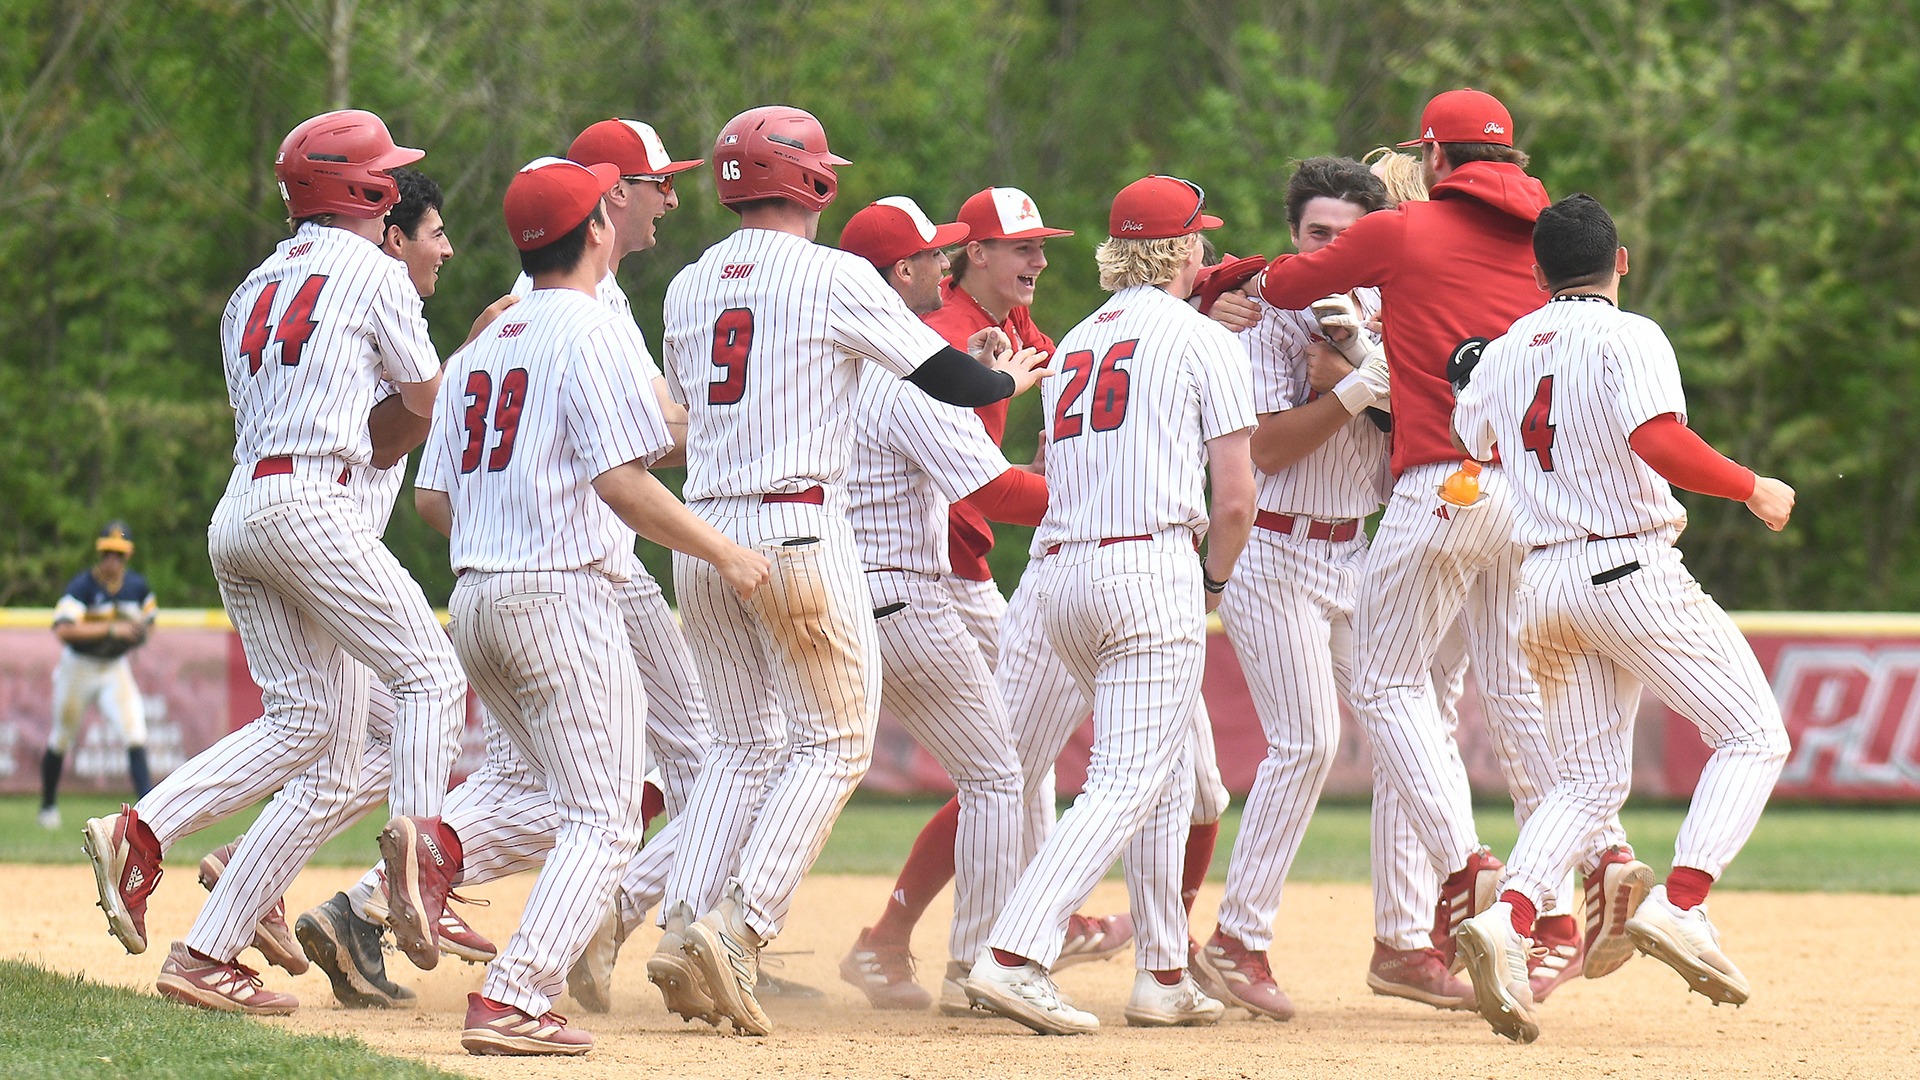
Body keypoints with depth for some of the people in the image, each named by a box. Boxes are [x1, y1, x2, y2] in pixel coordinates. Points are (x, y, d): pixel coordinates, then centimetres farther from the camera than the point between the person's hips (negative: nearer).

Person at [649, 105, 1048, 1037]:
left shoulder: (688, 288, 11)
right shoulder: (834, 276, -6)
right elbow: (946, 379, -4)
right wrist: (1010, 378, 17)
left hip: (701, 535, 6)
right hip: (797, 530, -6)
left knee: (743, 742, 14)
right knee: (834, 740, 2)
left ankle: (684, 928, 1)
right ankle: (737, 926, -12)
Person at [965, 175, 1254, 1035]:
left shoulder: (1074, 343, 19)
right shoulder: (1202, 341, 1)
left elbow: (1056, 475, 17)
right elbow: (1235, 496, -4)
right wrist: (1215, 580, 14)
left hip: (1059, 575, 7)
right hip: (1152, 567, -7)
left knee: (1167, 778, 20)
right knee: (1128, 785, -10)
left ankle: (1164, 976, 18)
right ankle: (1013, 955, -25)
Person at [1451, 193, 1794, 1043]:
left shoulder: (1503, 353, 12)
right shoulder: (1626, 338, -7)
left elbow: (1460, 449, 23)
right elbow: (1659, 441, -23)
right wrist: (1754, 490, -12)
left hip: (1542, 581, 6)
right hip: (1632, 571, -6)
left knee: (1588, 780, 11)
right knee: (1754, 735, 3)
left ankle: (1507, 919, -14)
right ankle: (1679, 904, -16)